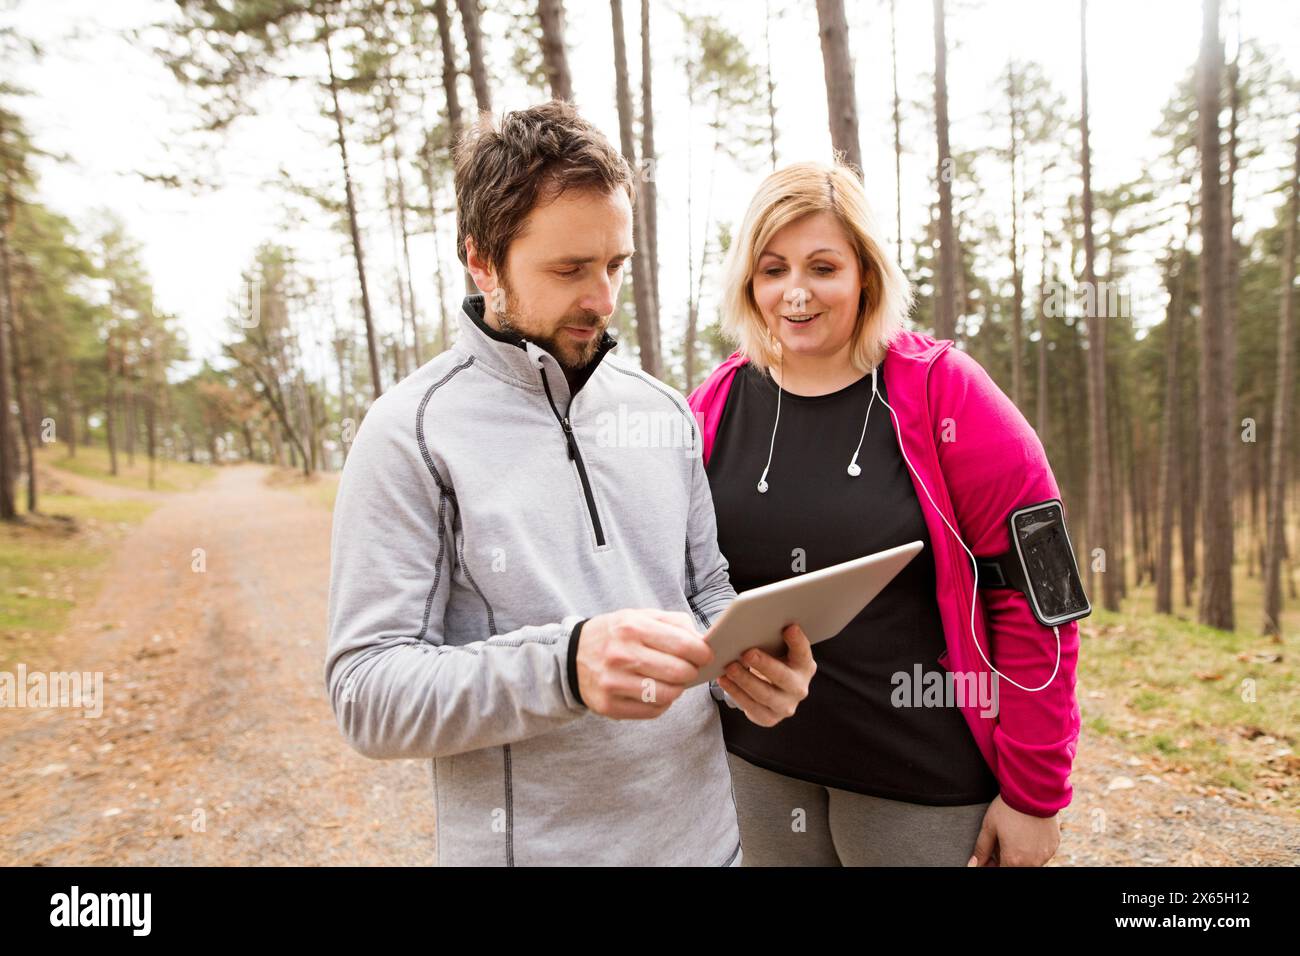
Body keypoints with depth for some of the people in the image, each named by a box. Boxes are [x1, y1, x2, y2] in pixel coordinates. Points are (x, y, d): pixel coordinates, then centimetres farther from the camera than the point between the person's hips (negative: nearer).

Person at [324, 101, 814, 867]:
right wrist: (565, 665, -30)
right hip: (532, 842, -4)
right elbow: (369, 690, -15)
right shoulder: (414, 430, -12)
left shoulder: (664, 408, 2)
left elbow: (707, 588, 9)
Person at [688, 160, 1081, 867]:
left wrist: (1034, 793, -9)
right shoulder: (716, 405, -1)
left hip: (924, 780, -2)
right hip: (757, 764, 3)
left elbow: (1033, 592, -10)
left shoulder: (940, 390, -11)